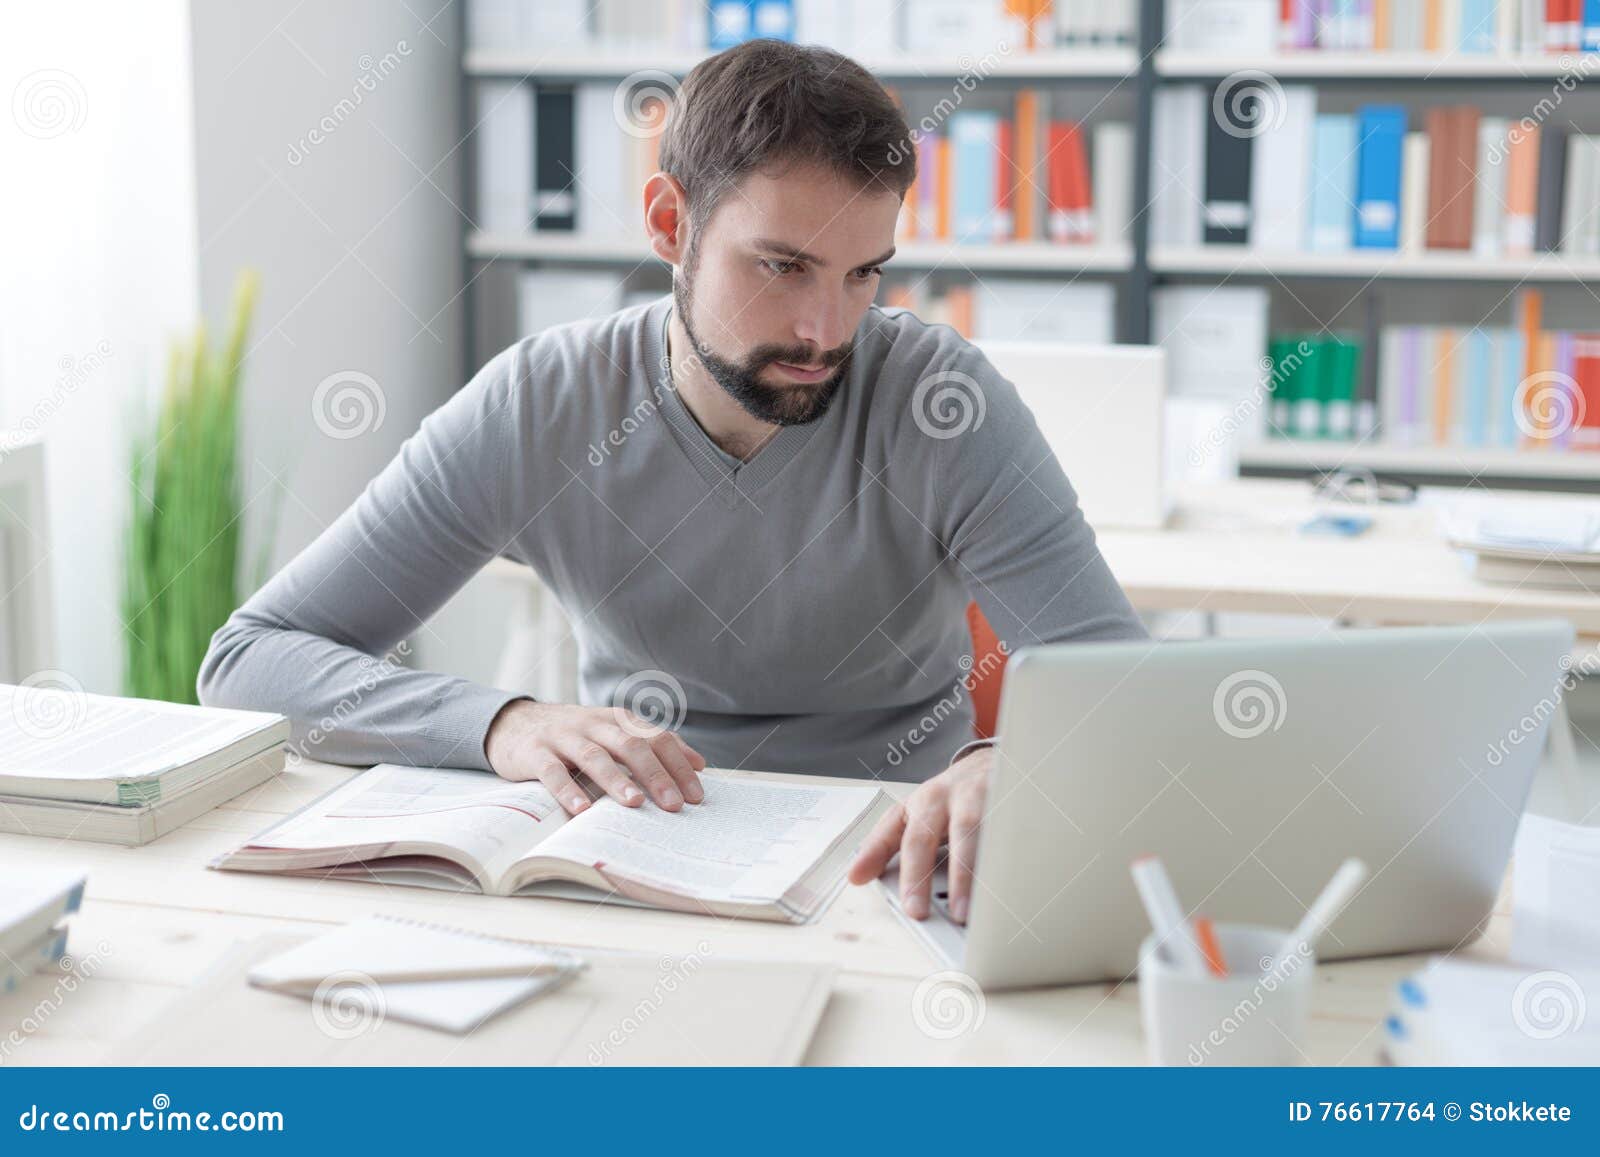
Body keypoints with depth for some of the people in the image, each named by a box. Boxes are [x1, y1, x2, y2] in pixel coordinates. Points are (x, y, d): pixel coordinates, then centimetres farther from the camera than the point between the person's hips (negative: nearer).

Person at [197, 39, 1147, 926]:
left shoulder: (941, 397, -12)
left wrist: (1005, 764, -43)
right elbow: (247, 662, -9)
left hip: (885, 873, 0)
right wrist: (501, 722, -28)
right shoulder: (535, 408, -9)